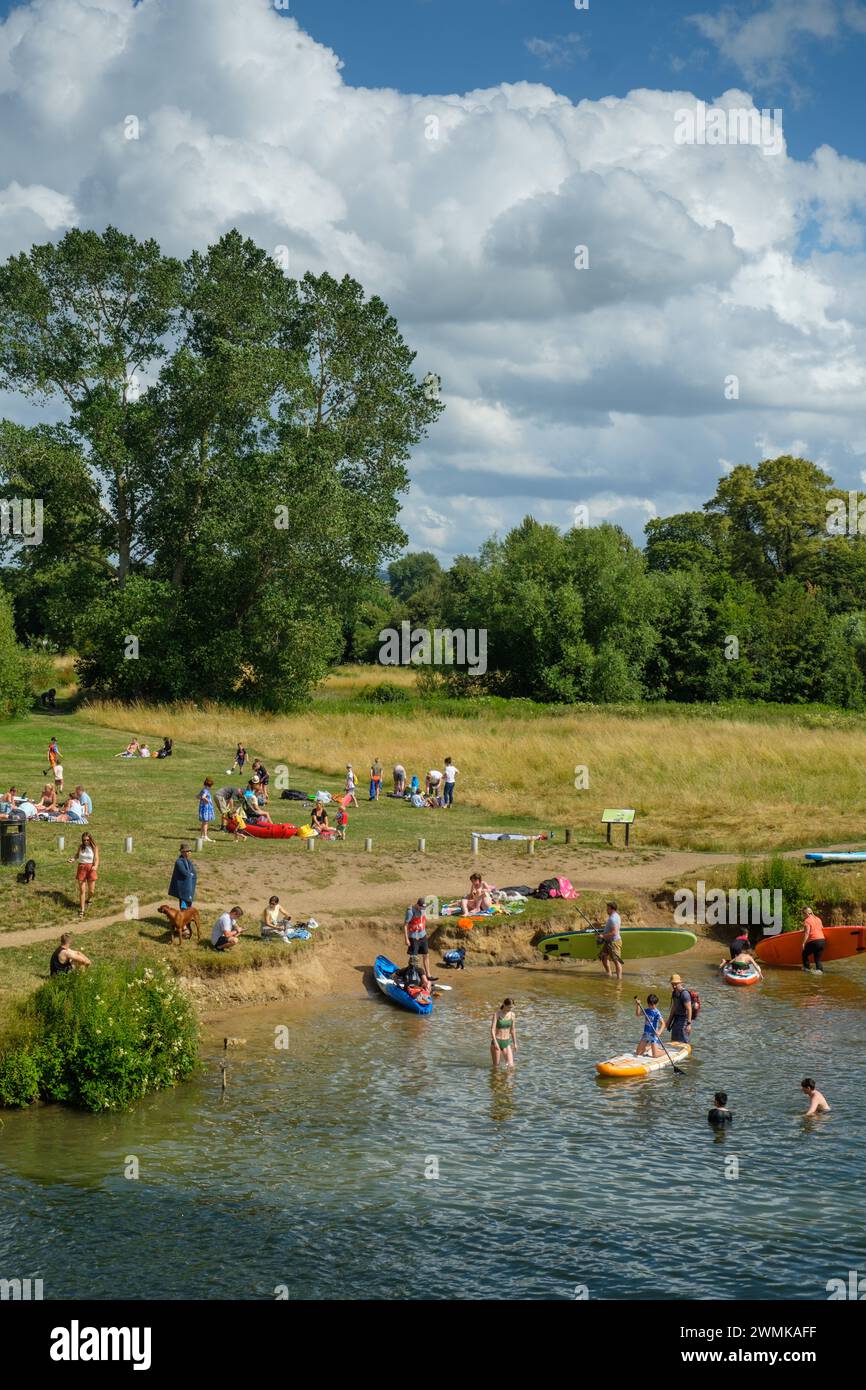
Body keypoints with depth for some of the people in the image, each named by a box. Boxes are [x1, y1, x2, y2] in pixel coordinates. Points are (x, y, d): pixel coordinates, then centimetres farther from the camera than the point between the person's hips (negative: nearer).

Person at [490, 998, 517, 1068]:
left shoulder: (512, 1015, 0)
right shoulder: (497, 1014, -14)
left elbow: (513, 1030, 10)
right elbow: (492, 1029, -18)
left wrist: (515, 1043, 11)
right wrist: (495, 1043, -27)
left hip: (507, 1042, 4)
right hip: (497, 1041, -4)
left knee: (511, 1065, -5)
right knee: (496, 1066, 2)